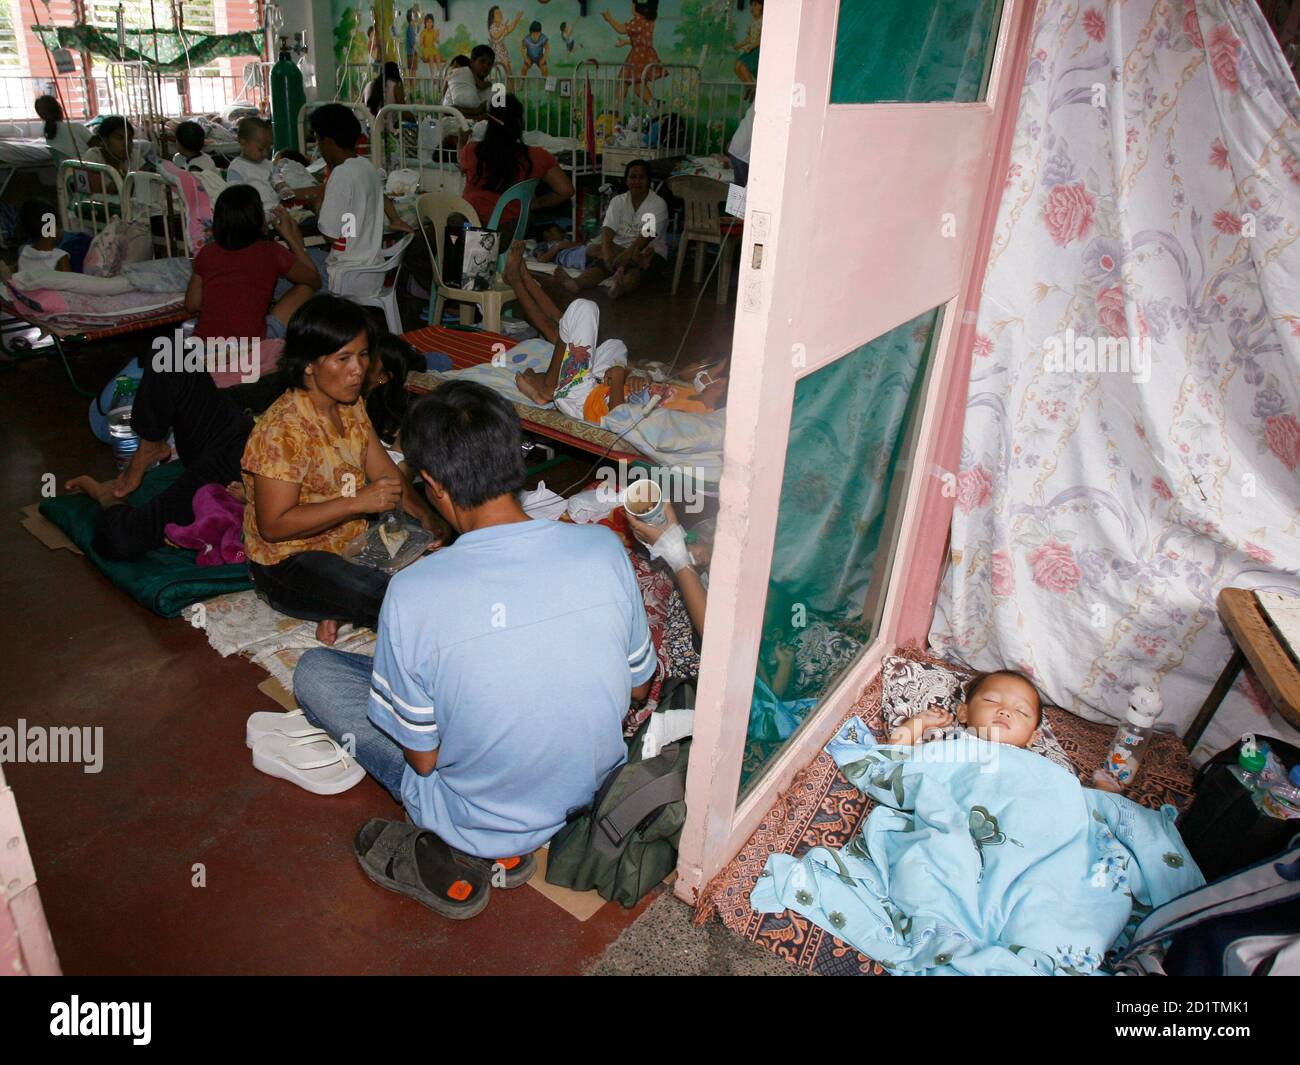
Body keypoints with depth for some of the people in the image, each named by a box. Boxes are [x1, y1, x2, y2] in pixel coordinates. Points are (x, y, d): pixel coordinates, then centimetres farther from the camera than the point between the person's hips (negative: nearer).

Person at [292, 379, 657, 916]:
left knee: (313, 672, 9)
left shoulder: (413, 594, -27)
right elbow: (639, 688, -3)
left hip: (483, 822, -4)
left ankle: (460, 852, 7)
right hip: (599, 790, 4)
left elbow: (422, 760, -14)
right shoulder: (603, 548, -18)